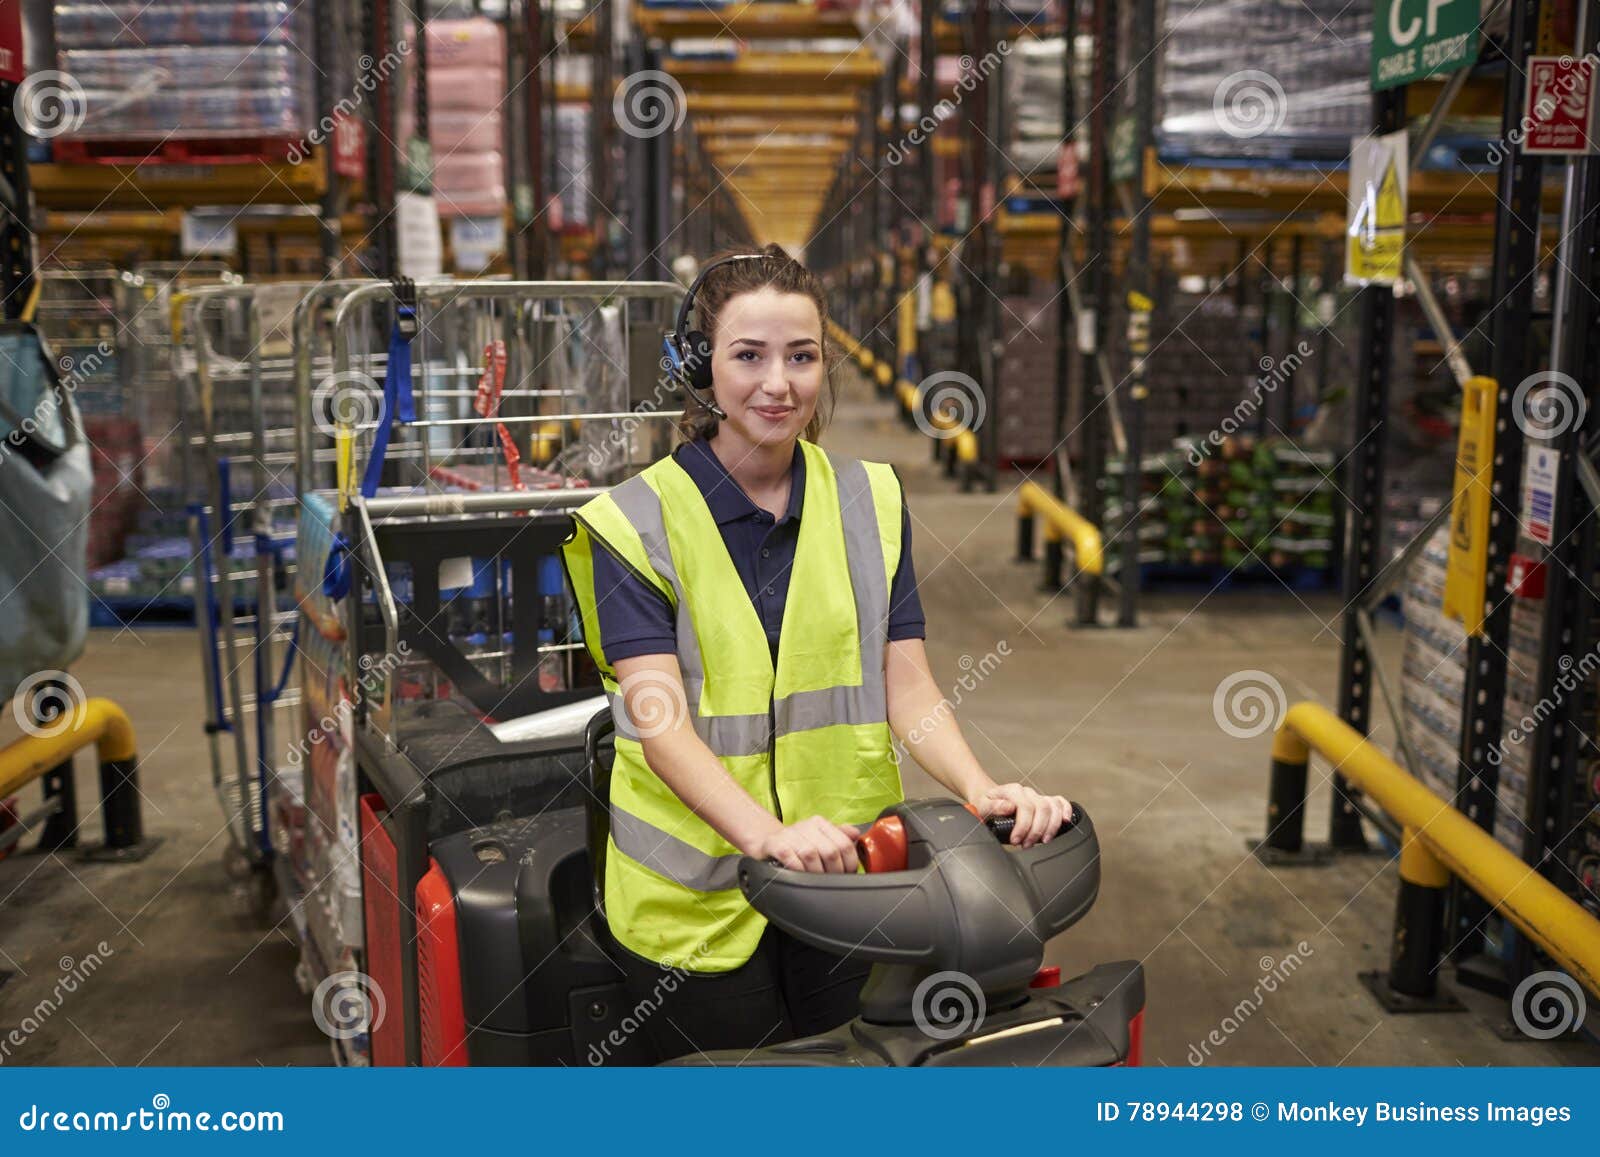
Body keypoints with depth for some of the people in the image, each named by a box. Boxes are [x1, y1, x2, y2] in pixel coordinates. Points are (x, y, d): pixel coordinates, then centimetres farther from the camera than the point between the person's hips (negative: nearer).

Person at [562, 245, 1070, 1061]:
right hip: (698, 894, -3)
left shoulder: (872, 501, 4)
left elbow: (907, 688, -1)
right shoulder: (636, 522, -8)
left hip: (847, 878, 3)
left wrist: (981, 789, -19)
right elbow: (659, 719, -18)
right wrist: (767, 833, -33)